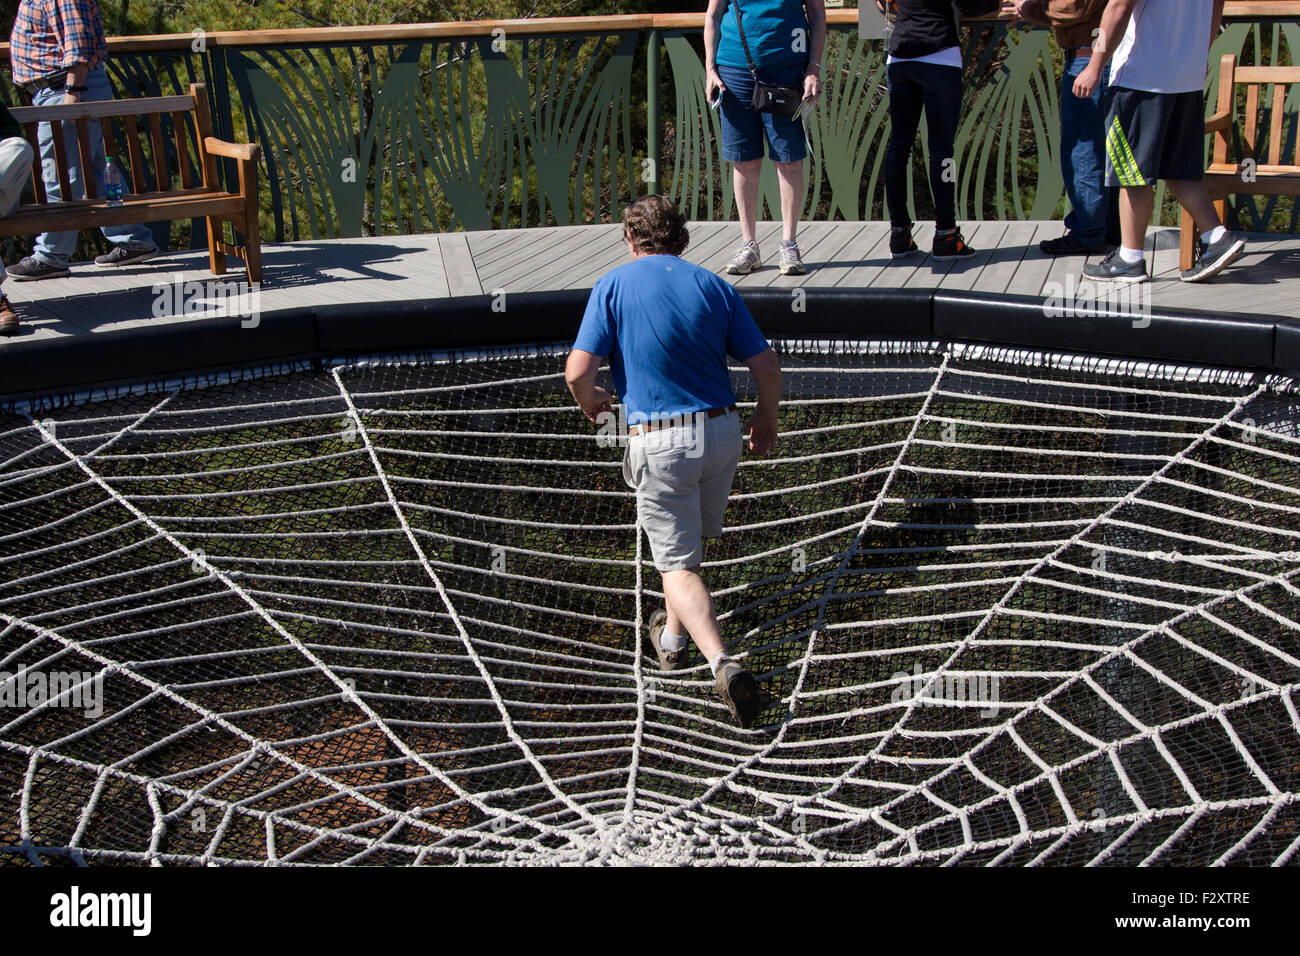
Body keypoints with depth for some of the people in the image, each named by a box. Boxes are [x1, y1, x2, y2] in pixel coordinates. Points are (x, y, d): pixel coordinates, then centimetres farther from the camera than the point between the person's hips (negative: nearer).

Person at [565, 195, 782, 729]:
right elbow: (767, 367, 3)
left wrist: (590, 403, 12)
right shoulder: (713, 286, 6)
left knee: (678, 564, 2)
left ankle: (722, 662, -16)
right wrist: (767, 418, 22)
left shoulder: (613, 287, -3)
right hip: (722, 431, 4)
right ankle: (673, 634, 43)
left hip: (659, 442, -4)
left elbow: (577, 372, -11)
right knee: (692, 538, 27)